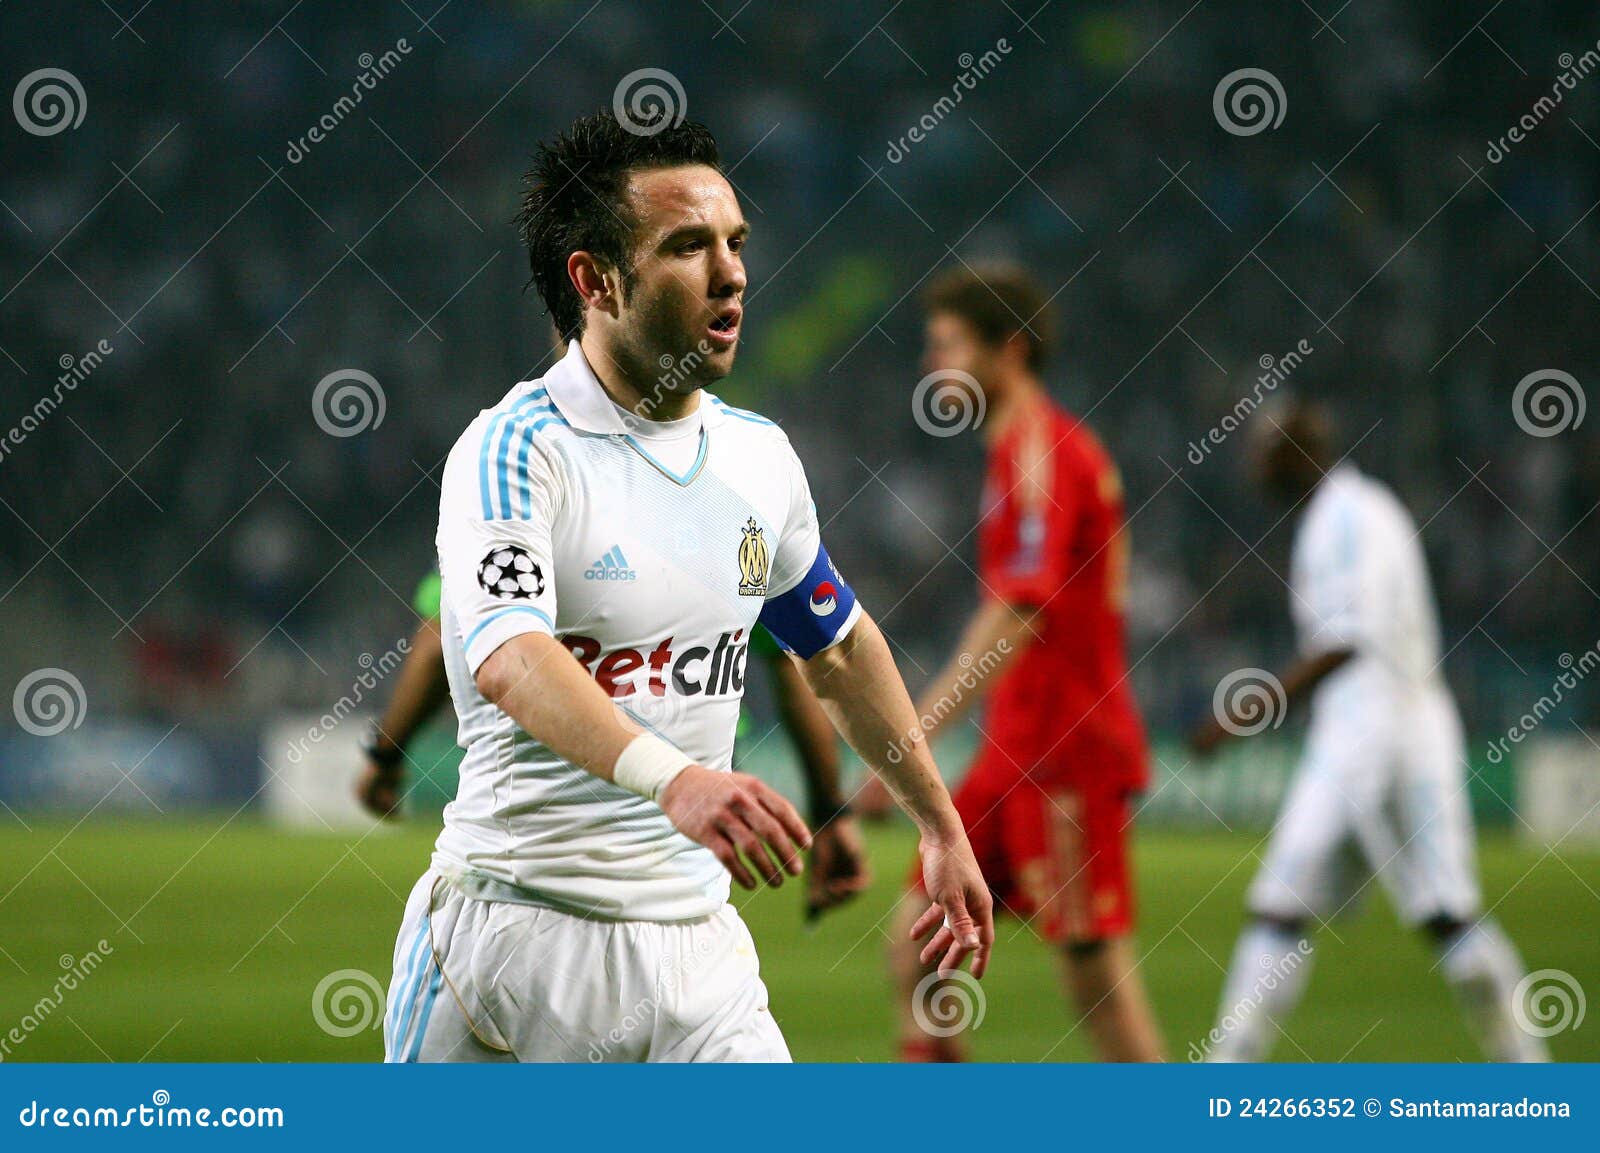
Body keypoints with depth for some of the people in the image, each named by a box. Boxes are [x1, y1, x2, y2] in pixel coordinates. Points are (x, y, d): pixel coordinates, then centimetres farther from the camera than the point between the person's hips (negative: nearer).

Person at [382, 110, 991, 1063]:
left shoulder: (760, 457, 9)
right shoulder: (515, 451, -12)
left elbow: (839, 647, 26)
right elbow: (508, 660, -30)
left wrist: (943, 828, 30)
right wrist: (670, 778, -46)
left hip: (694, 944, 5)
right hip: (516, 934, -5)